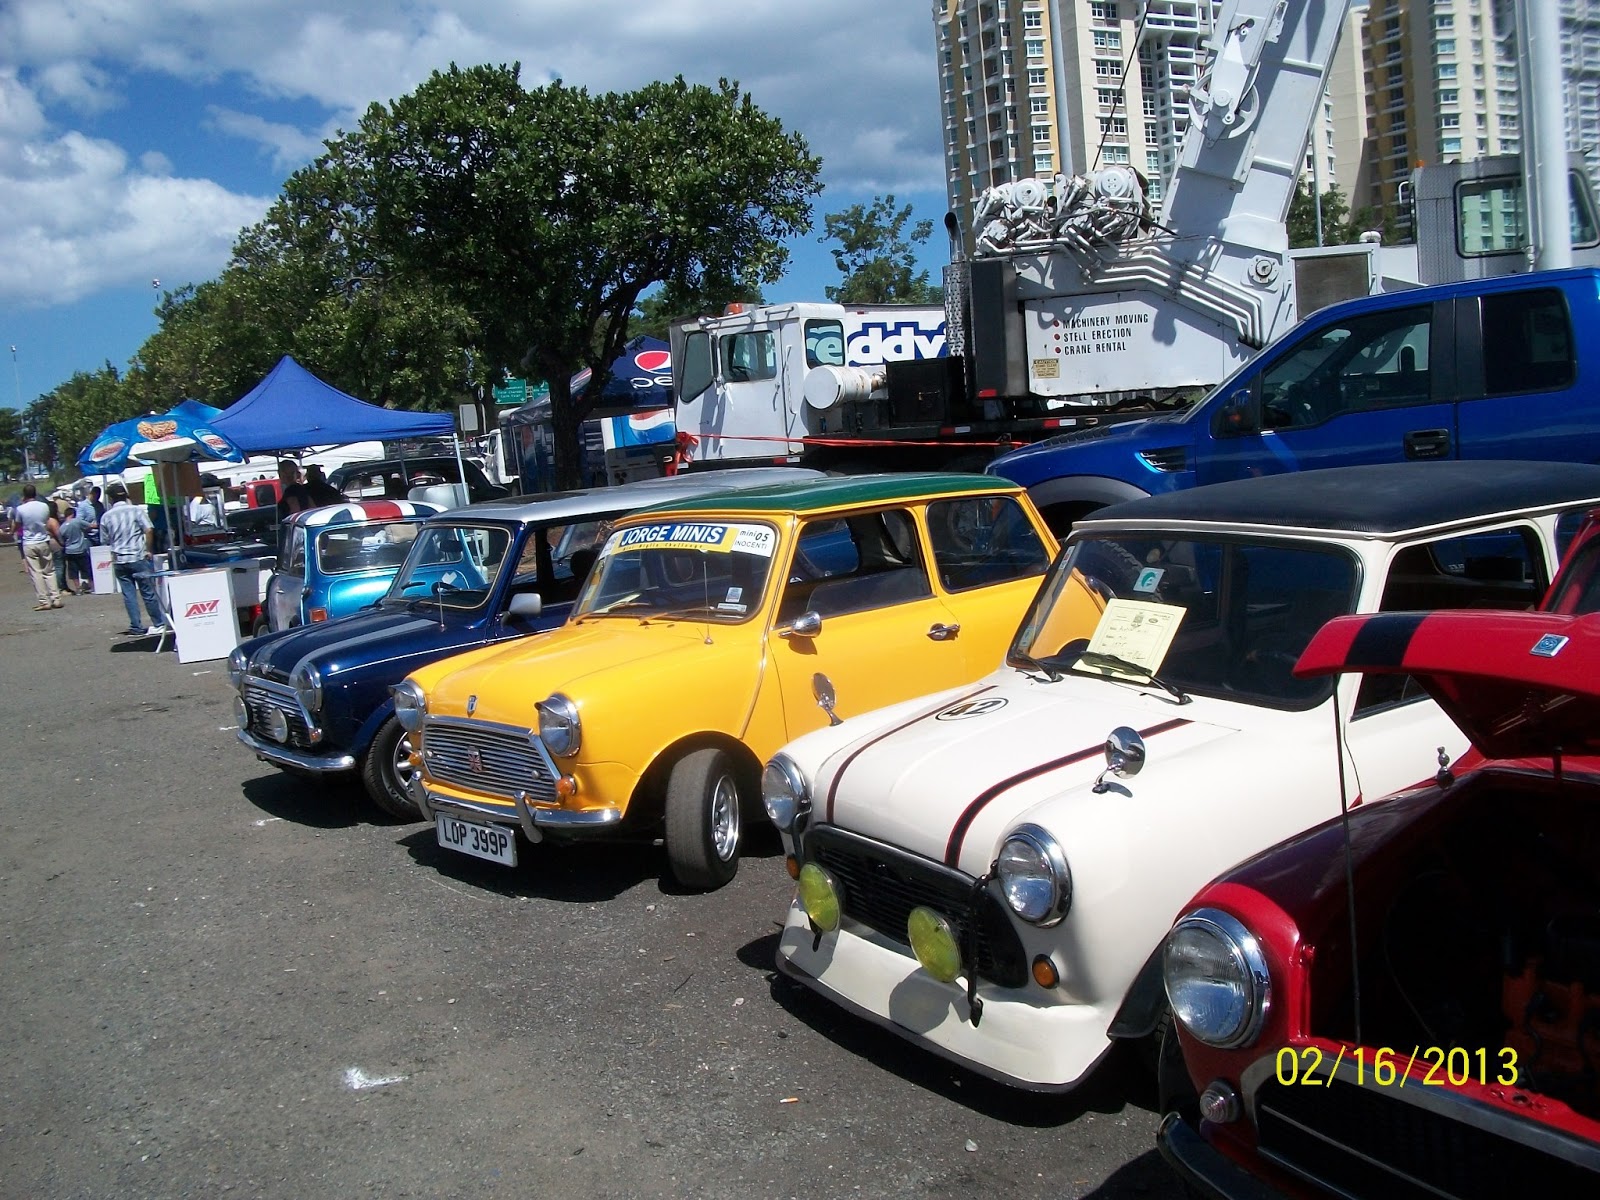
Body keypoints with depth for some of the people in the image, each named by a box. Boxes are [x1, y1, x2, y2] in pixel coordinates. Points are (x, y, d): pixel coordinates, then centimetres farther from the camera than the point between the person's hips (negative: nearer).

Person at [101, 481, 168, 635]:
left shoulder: (106, 516, 3)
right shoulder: (136, 510, -5)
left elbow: (106, 540, 9)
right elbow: (149, 530, -13)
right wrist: (148, 550, -3)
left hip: (119, 560, 2)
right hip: (138, 557, -2)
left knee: (128, 594, 6)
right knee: (148, 592, 3)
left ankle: (135, 627, 7)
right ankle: (158, 624, 7)